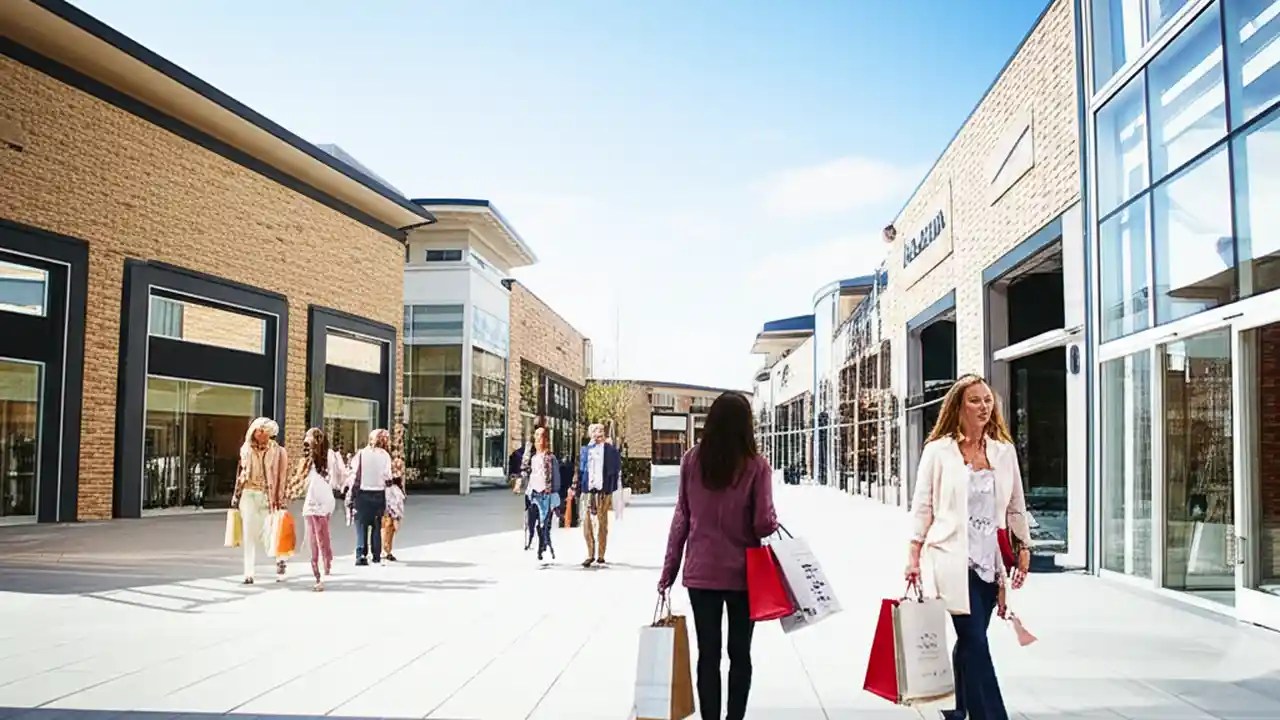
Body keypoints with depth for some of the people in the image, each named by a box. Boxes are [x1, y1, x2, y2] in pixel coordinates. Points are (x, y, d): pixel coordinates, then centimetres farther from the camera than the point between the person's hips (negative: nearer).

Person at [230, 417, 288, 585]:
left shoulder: (278, 452, -4)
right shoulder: (246, 449, 6)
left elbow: (281, 478, -4)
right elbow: (241, 474, 15)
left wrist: (279, 501, -8)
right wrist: (236, 496, 14)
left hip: (267, 496, -3)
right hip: (248, 495, 3)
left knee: (267, 533, -4)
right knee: (249, 534, 2)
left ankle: (279, 560, 23)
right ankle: (249, 573, 6)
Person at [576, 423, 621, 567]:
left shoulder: (610, 450, 3)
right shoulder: (586, 449, 9)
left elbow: (616, 470, 4)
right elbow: (580, 470, 12)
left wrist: (611, 488, 0)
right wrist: (576, 488, 8)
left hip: (603, 491, -2)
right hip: (588, 491, 2)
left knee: (602, 523, 4)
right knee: (587, 523, -1)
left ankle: (601, 555, 13)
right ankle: (590, 554, 9)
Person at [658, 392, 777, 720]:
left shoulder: (691, 460, -3)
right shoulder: (756, 464, -10)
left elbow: (681, 519, 0)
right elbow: (764, 523, -13)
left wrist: (668, 570, 7)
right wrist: (775, 523, 11)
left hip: (701, 571, 2)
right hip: (742, 572, -1)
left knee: (707, 654, 8)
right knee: (740, 653, 11)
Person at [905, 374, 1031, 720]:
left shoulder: (1004, 452, 9)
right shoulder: (938, 451, -3)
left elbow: (1015, 506, 15)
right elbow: (922, 505, -1)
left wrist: (1024, 548, 11)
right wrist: (913, 555, -4)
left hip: (989, 560, 5)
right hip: (953, 560, -5)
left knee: (969, 641, 13)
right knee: (975, 642, -8)